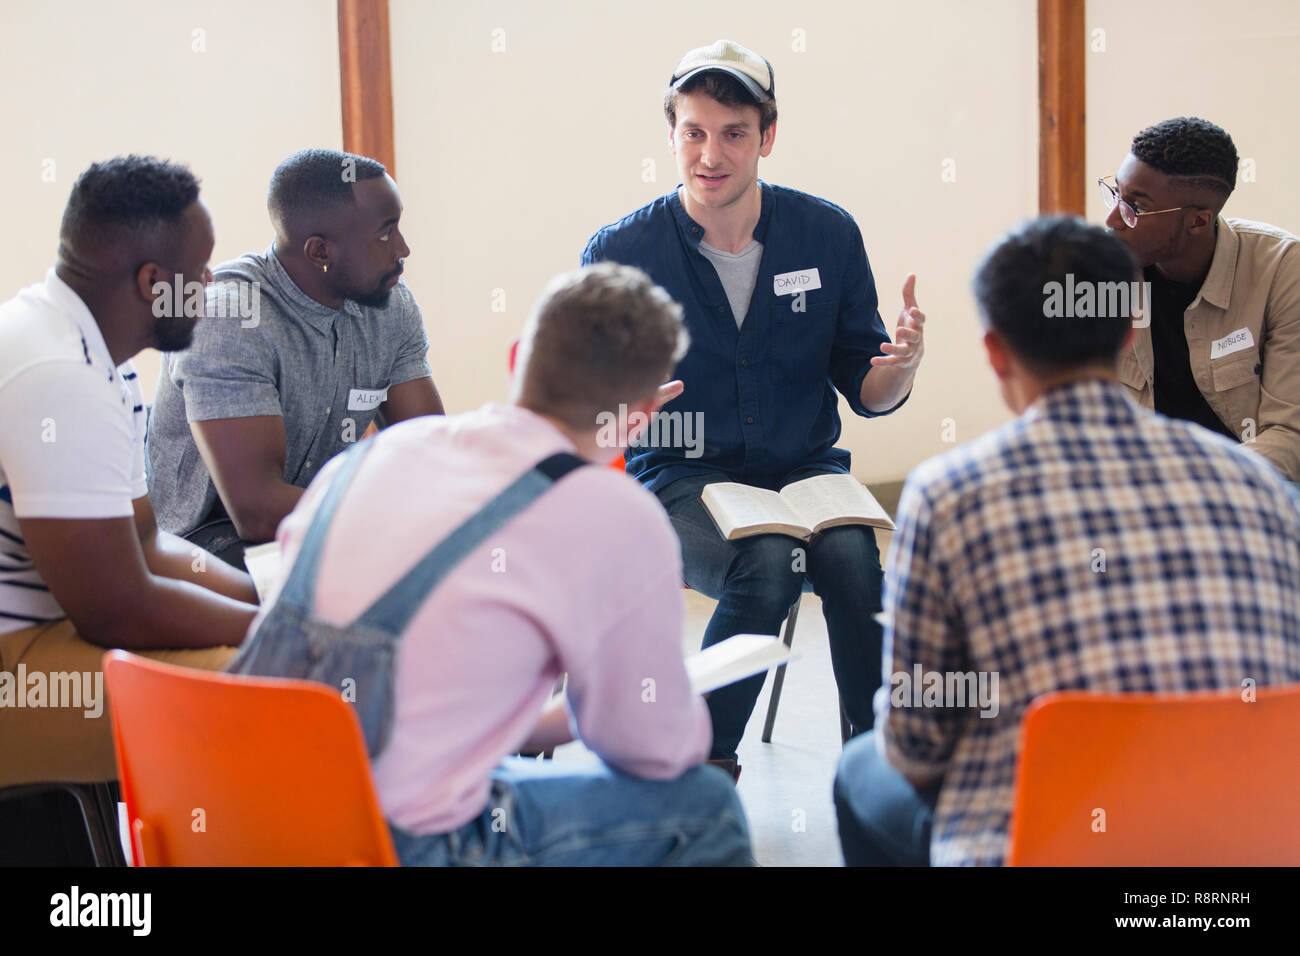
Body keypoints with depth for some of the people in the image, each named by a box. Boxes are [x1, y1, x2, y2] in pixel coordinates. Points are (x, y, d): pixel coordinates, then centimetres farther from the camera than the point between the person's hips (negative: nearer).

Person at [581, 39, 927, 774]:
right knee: (769, 563, -32)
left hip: (806, 467, 2)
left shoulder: (828, 234, 2)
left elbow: (866, 392, 8)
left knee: (854, 557, -30)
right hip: (680, 479, -2)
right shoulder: (621, 254, -5)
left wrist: (901, 368, -15)